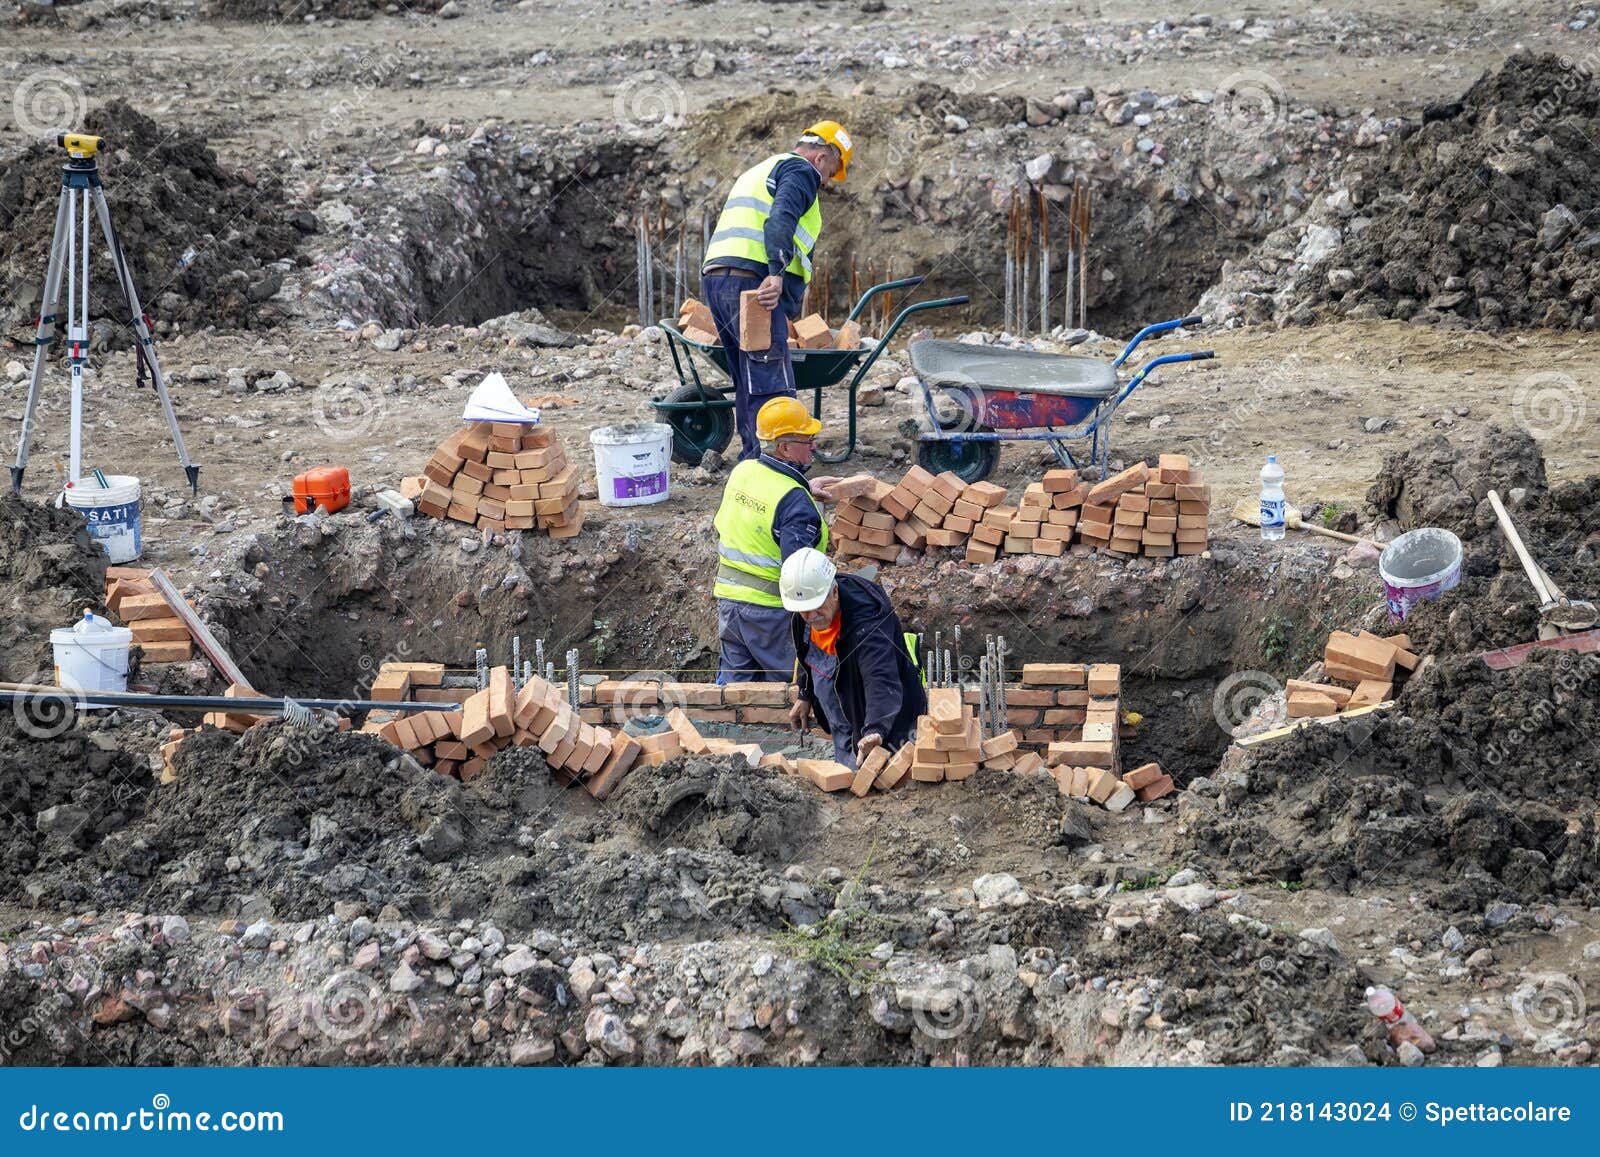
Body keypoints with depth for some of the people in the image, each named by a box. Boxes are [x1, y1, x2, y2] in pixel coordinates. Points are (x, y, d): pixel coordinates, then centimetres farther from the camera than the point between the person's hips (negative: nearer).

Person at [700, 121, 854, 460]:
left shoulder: (757, 173, 33)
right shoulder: (800, 171, 2)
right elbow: (781, 219, -17)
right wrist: (777, 274, -30)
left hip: (714, 277, 10)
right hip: (751, 279, -10)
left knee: (748, 381, 16)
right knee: (772, 386, -12)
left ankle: (750, 459, 19)